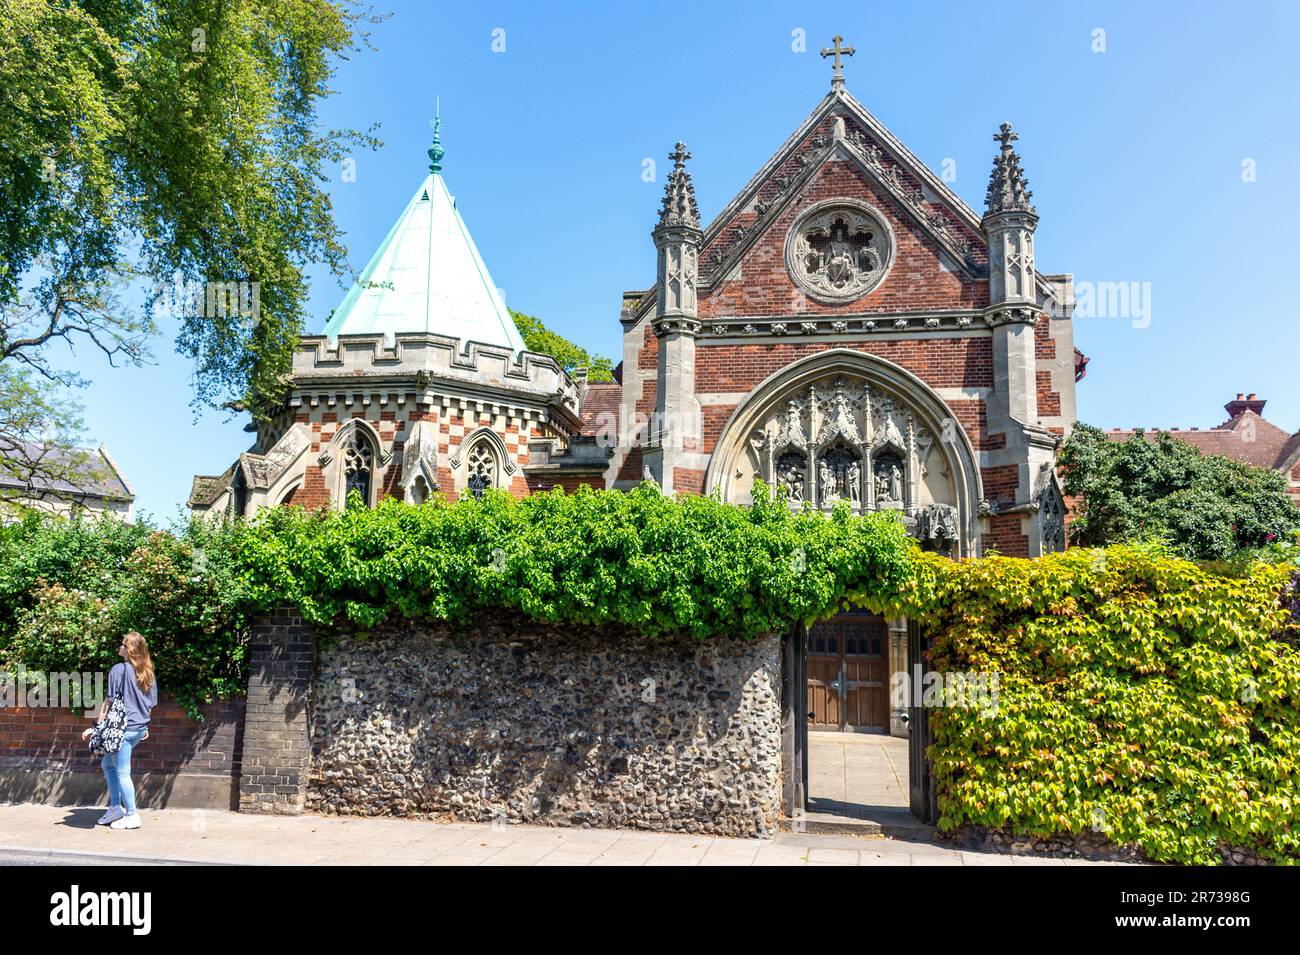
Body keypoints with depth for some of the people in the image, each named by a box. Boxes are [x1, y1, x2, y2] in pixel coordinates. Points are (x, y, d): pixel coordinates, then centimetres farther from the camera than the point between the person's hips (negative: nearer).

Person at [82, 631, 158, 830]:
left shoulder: (119, 670, -13)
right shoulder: (148, 673, 8)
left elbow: (109, 701, -13)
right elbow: (151, 704, 13)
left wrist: (97, 727, -8)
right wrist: (144, 727, 24)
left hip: (123, 728, -8)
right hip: (140, 728, 8)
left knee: (122, 772, 3)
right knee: (108, 763, 22)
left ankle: (131, 816, 9)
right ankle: (115, 808, 24)